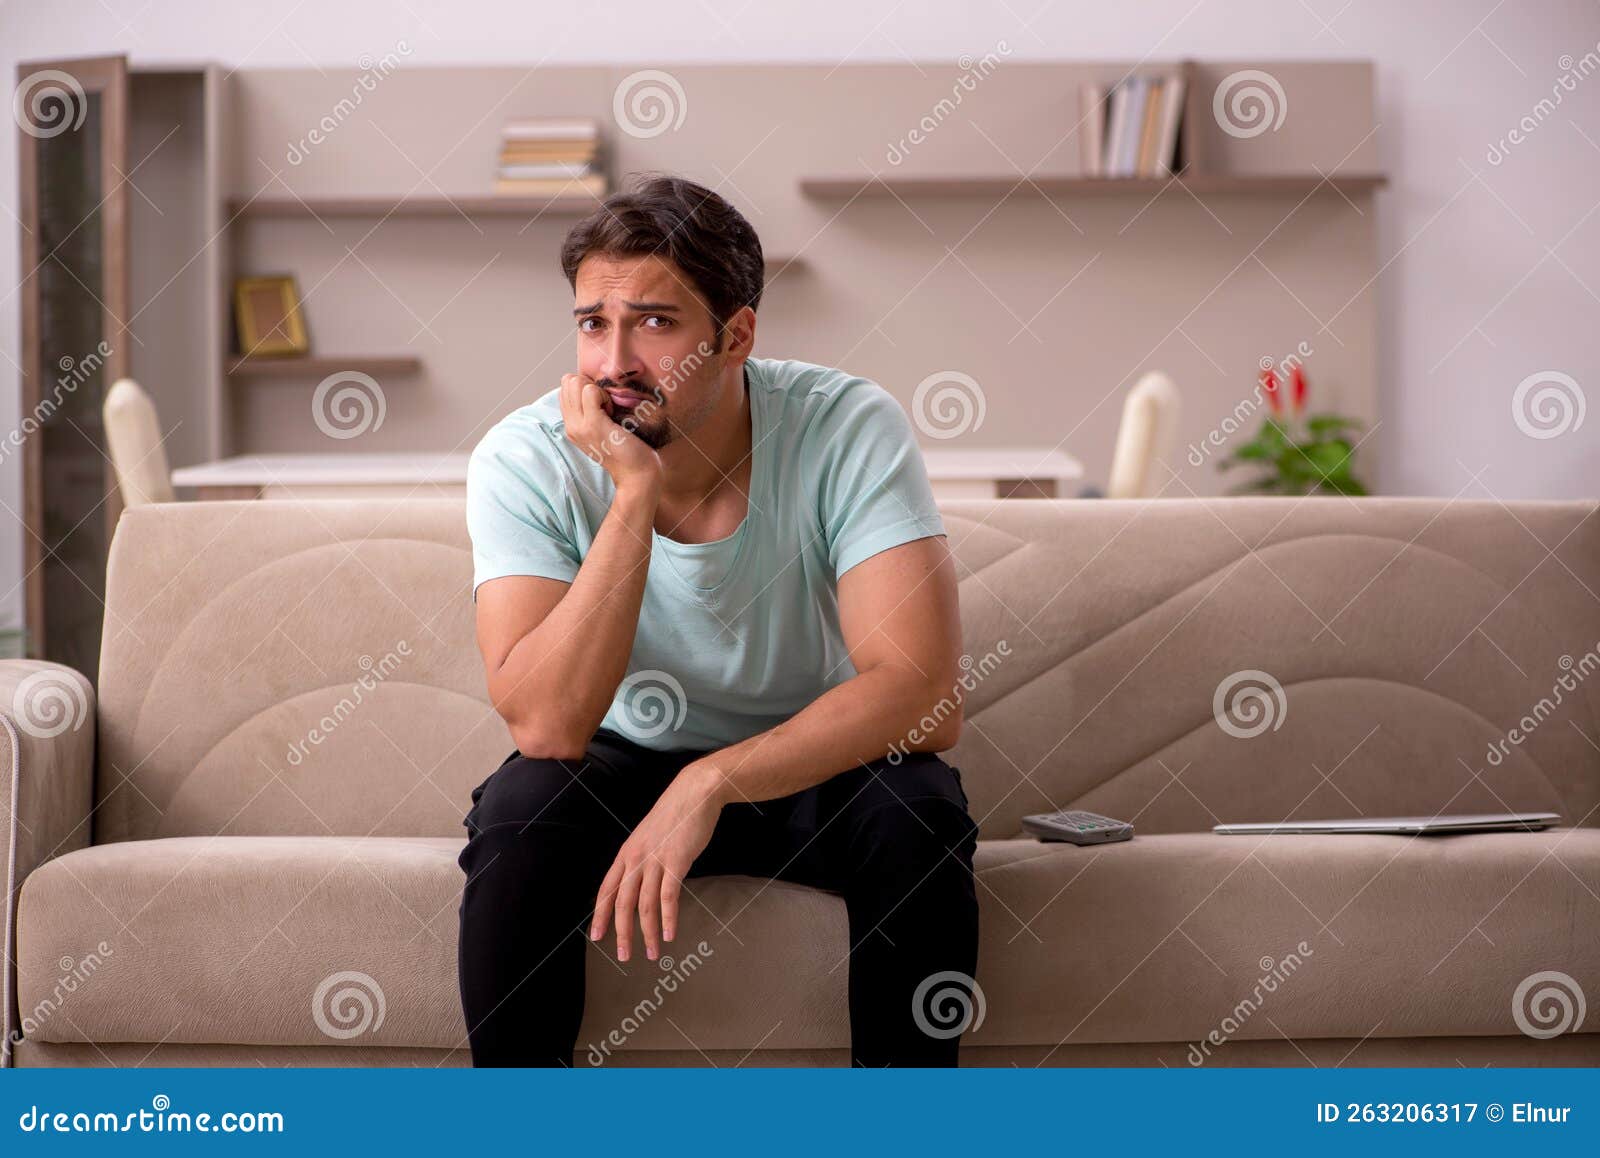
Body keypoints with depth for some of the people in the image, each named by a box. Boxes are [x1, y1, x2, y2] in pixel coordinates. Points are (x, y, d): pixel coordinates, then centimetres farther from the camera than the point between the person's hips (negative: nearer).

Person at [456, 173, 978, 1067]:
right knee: (517, 814, -29)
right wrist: (634, 496, -36)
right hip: (624, 767, 0)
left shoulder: (852, 430, -22)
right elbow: (547, 726, -31)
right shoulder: (527, 460, -19)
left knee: (919, 814, -30)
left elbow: (926, 693, -31)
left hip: (814, 763, 0)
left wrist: (711, 783, -40)